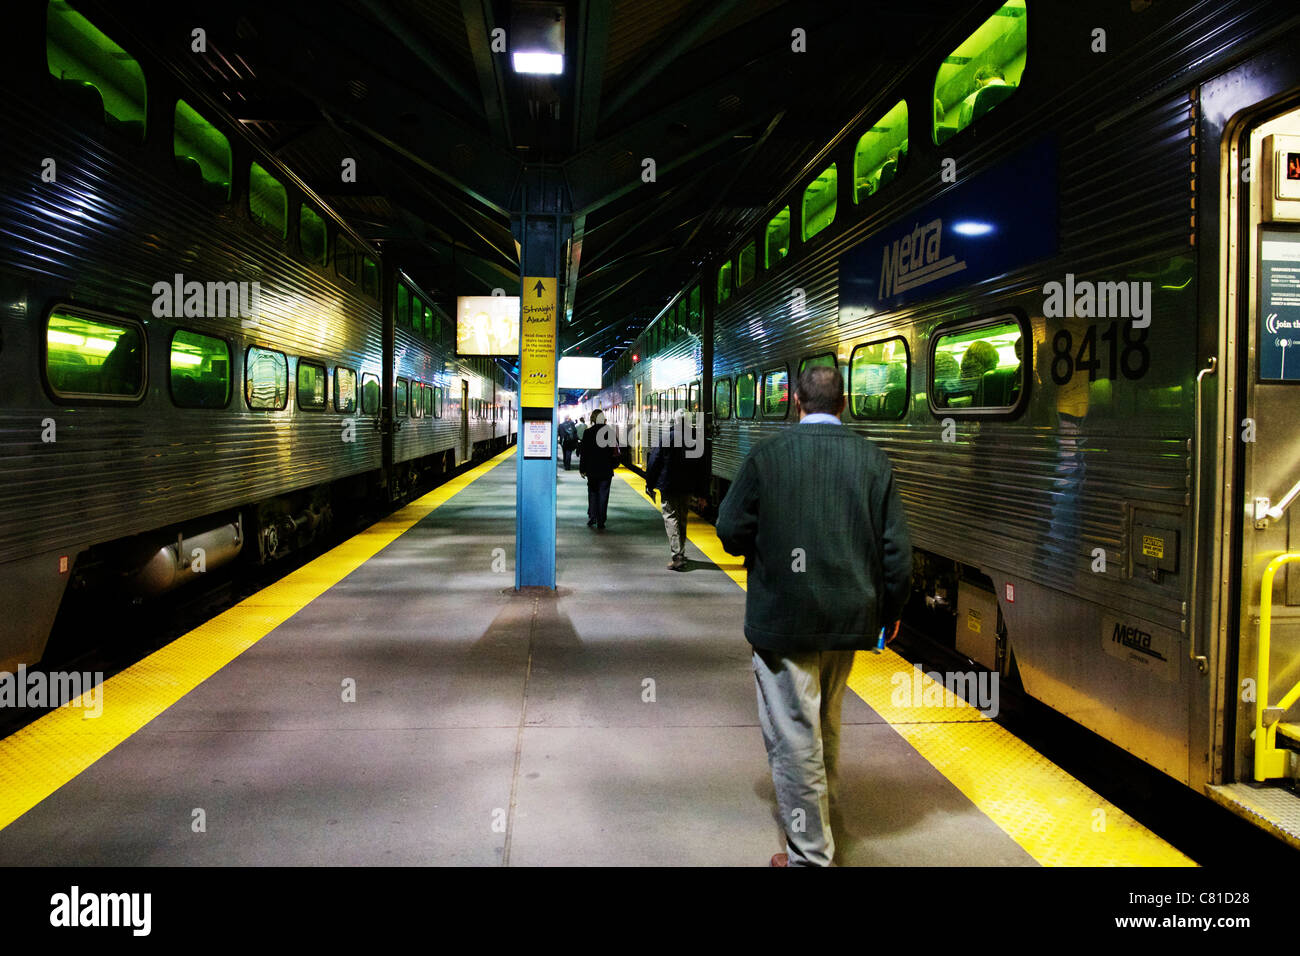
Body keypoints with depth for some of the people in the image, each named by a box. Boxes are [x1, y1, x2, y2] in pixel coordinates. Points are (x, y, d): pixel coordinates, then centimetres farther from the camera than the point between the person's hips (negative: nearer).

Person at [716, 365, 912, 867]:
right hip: (849, 617, 5)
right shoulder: (873, 459, -2)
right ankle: (822, 811, 47)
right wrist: (890, 612, 12)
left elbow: (731, 531, -8)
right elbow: (896, 548, -1)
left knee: (794, 735, 4)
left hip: (783, 618, -5)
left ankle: (809, 852, 12)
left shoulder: (767, 454, -11)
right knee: (826, 722, 25)